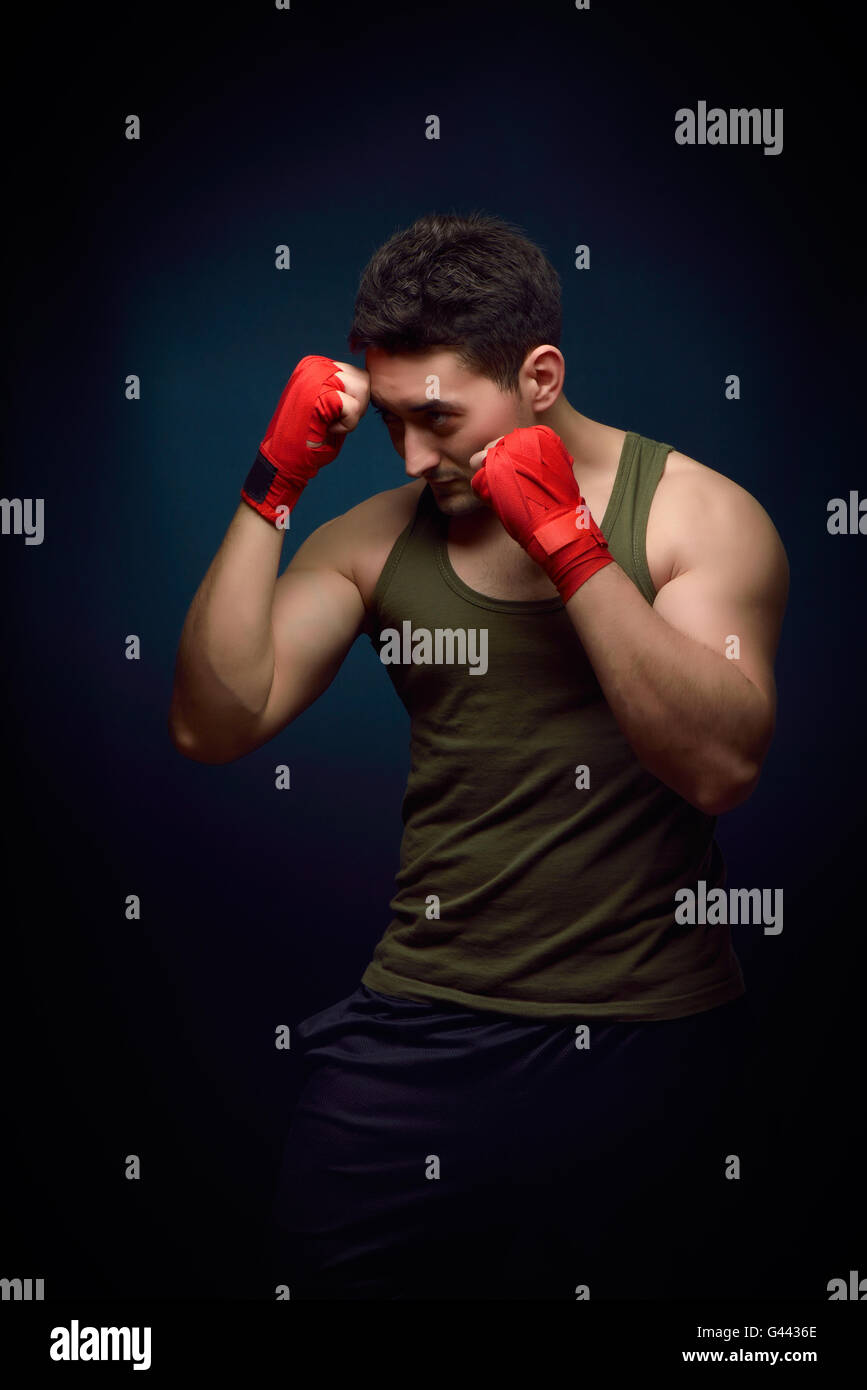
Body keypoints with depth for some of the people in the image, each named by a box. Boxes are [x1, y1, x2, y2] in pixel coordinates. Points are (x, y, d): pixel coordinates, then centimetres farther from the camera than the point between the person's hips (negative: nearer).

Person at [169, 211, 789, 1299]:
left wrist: (569, 545, -21)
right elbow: (213, 728, -5)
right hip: (422, 1019, 2)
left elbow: (722, 765, -17)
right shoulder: (374, 540, 4)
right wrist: (273, 485, -10)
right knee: (323, 1259, 5)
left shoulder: (699, 516, -3)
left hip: (645, 1037, -2)